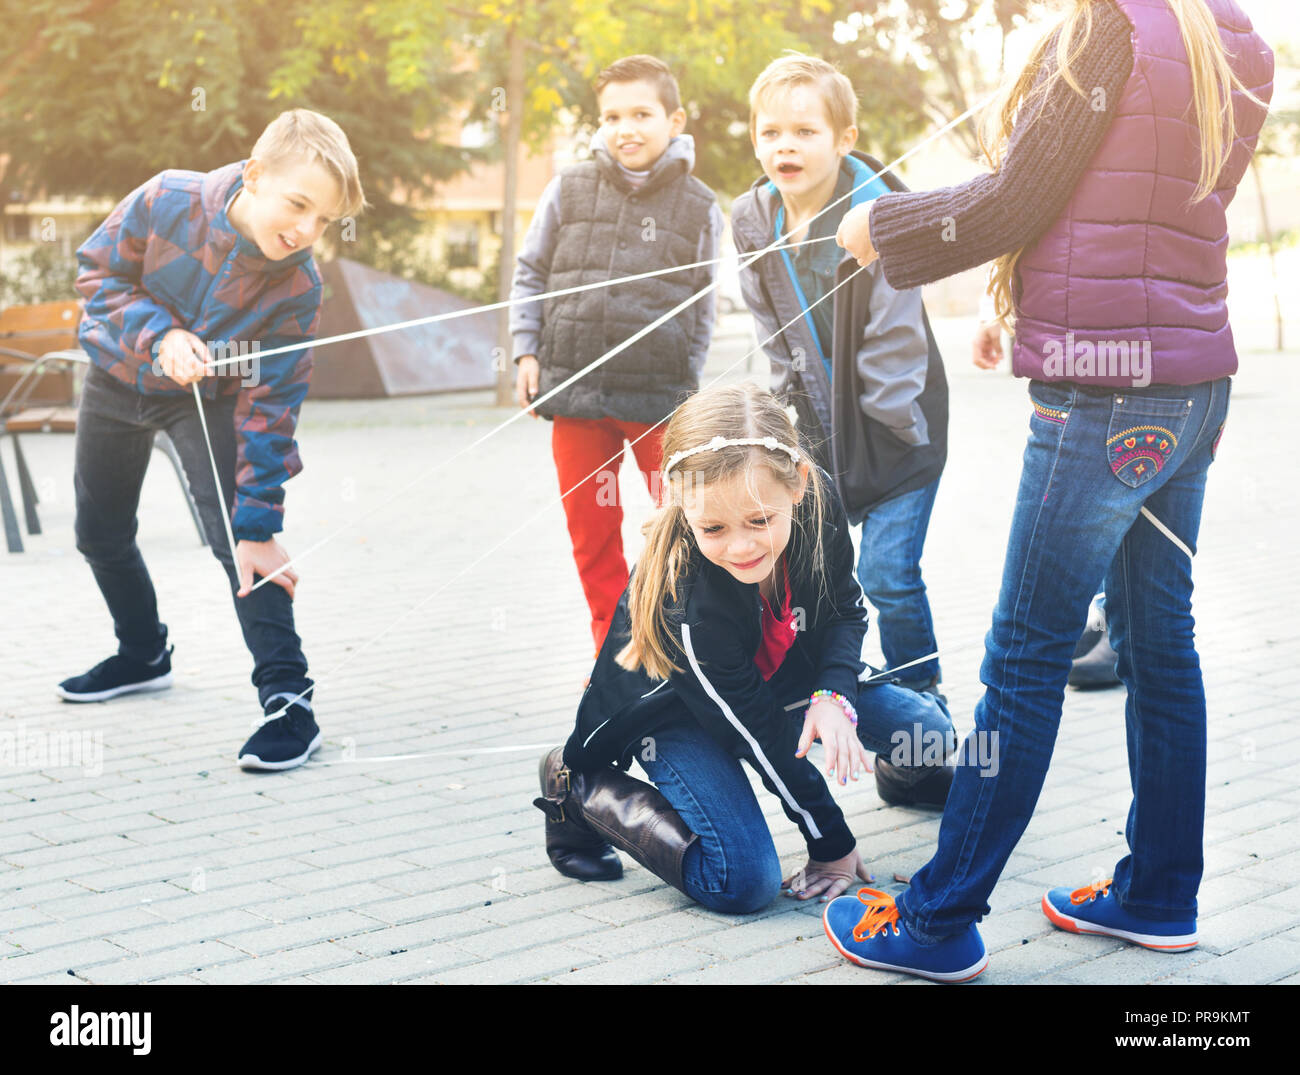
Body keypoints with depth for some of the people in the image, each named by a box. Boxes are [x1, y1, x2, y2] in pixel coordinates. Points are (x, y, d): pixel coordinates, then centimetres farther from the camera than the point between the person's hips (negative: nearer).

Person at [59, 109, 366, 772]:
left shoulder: (296, 288, -30)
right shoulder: (167, 201, -31)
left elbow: (269, 409, -26)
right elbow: (98, 274, -16)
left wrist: (259, 528, -28)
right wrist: (160, 334, -34)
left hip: (209, 396, -2)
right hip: (118, 375, 3)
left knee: (239, 536, -22)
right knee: (100, 532, 16)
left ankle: (287, 698, -16)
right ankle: (142, 655, 40)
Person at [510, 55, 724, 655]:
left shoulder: (699, 207, 1)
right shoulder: (570, 189, 3)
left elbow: (703, 305, 7)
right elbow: (531, 273, 12)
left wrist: (687, 381, 4)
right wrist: (527, 351, 4)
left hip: (662, 396, -2)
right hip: (575, 389, 2)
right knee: (591, 530, 9)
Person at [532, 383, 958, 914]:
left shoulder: (819, 505, -27)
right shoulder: (686, 605, -39)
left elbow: (846, 610, -6)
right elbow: (757, 732, -27)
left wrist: (835, 697, -26)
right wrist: (831, 844, -18)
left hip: (778, 676, 5)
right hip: (671, 708, -5)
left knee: (930, 730, -8)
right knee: (746, 883, -21)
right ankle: (579, 788, -1)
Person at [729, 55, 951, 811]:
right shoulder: (754, 220, 0)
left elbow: (894, 339, -16)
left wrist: (888, 432, -14)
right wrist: (798, 407, 6)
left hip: (892, 429, -5)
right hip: (815, 426, 5)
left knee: (889, 576, -10)